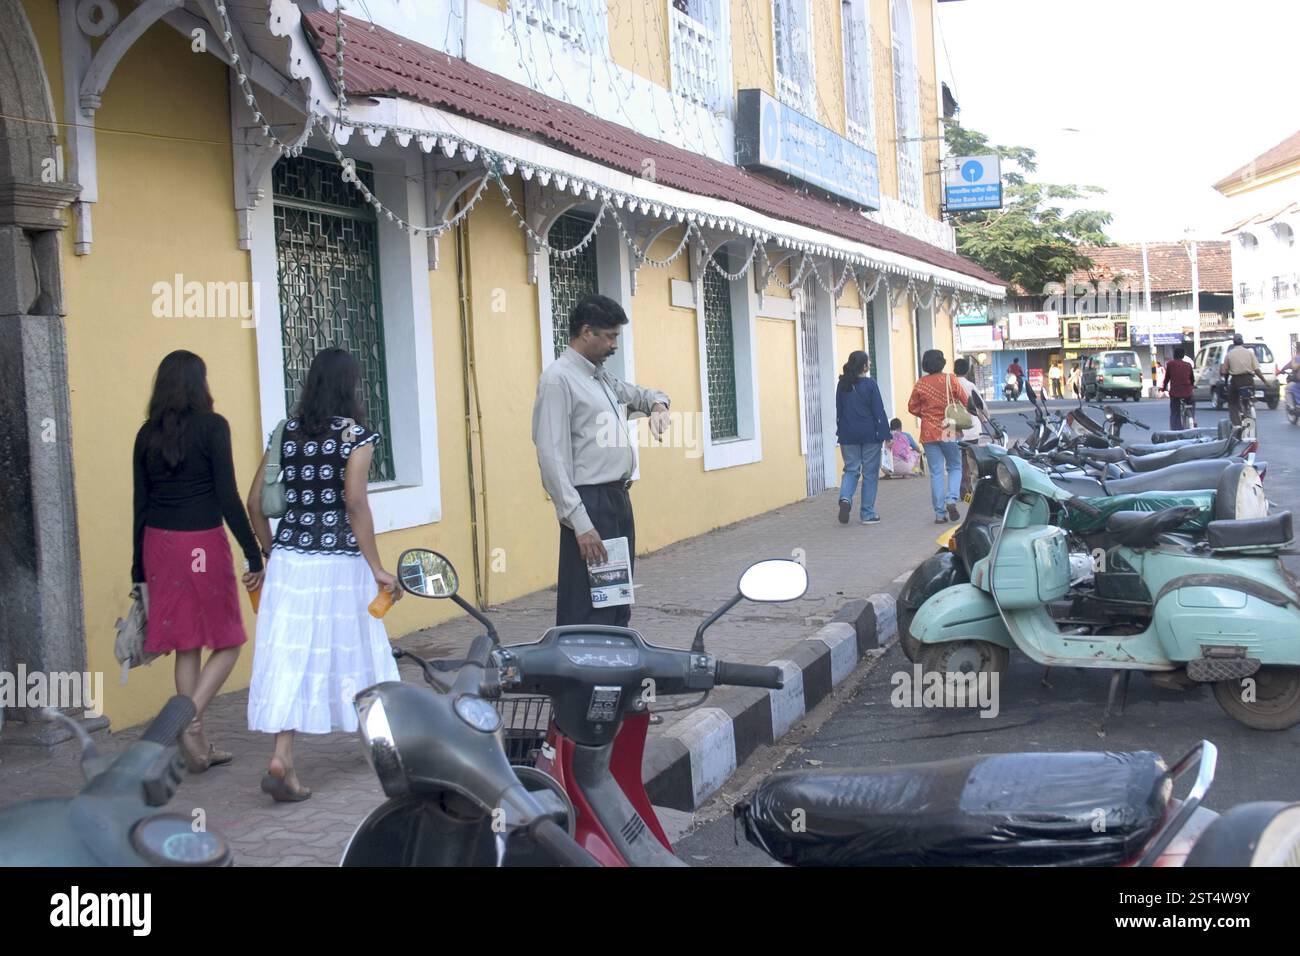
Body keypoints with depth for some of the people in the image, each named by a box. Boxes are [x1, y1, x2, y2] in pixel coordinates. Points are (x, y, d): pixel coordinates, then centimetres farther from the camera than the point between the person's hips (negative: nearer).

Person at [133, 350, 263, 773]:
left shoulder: (147, 434, 7)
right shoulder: (211, 426, -7)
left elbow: (140, 504, 9)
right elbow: (228, 497, -11)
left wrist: (139, 569, 15)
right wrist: (254, 555, -7)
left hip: (159, 544, 5)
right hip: (203, 544, -5)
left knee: (187, 646, 12)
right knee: (227, 642, 8)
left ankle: (197, 746, 17)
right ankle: (190, 720, -10)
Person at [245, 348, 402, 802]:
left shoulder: (286, 433, 7)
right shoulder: (356, 434, -6)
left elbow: (255, 501, 6)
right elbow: (355, 501, -16)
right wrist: (377, 568, -12)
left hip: (287, 561, 3)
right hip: (339, 562, -3)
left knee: (290, 658, 3)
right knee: (352, 651, 13)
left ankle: (282, 760, -7)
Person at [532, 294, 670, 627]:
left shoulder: (601, 376, 15)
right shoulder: (558, 379, -12)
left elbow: (636, 393, 36)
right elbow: (552, 458, -19)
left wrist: (657, 404, 10)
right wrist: (579, 522, -25)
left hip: (617, 499, 9)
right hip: (590, 503, -9)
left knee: (619, 605, 15)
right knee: (588, 615, -9)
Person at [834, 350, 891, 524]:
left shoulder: (842, 385, 3)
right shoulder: (869, 385, -9)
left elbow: (839, 411, 10)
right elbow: (879, 412, -9)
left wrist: (841, 432, 18)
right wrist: (886, 434, -6)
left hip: (848, 436, 4)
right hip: (869, 435, -4)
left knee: (851, 469, 12)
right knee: (870, 473, 5)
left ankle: (845, 498, -15)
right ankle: (868, 513, 8)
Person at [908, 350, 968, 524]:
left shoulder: (920, 384, -1)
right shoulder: (950, 380, -6)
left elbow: (912, 407, 4)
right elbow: (965, 402, -2)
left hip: (929, 433, 2)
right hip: (949, 431, -1)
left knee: (936, 472, 5)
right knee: (955, 467, 14)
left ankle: (940, 513, 4)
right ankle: (952, 498, -10)